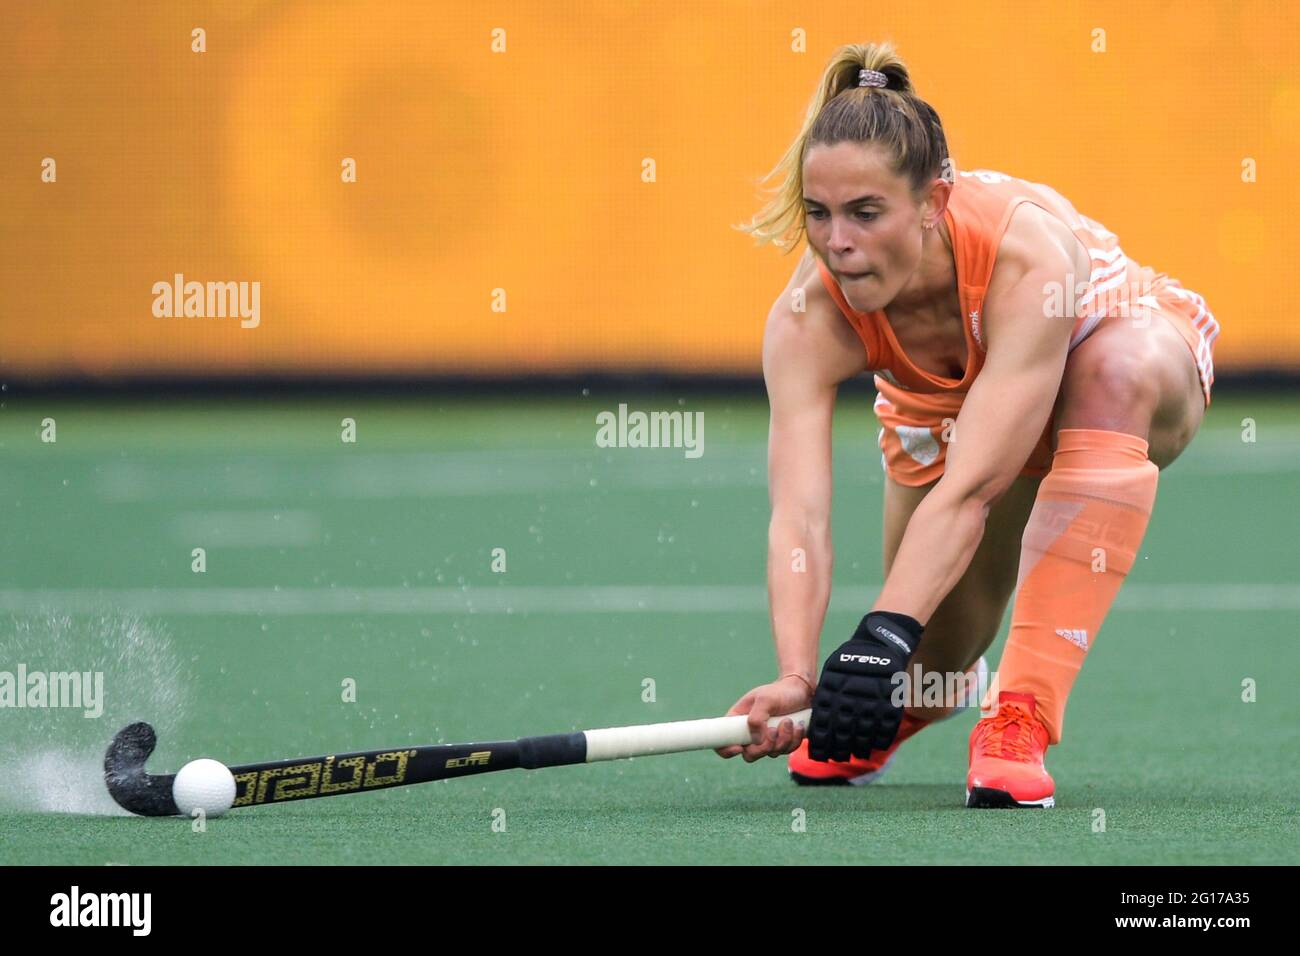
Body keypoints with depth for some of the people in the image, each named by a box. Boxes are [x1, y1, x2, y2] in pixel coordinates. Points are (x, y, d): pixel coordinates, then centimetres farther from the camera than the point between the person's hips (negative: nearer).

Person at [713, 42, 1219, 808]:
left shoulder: (1027, 255, -43)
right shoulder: (808, 320, -32)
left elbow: (968, 491, -50)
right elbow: (798, 519, -42)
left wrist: (884, 637, -61)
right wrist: (795, 678, -59)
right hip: (946, 406, 4)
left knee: (1119, 372, -40)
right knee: (930, 671, -1)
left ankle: (1021, 718, -38)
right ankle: (927, 691, 42)